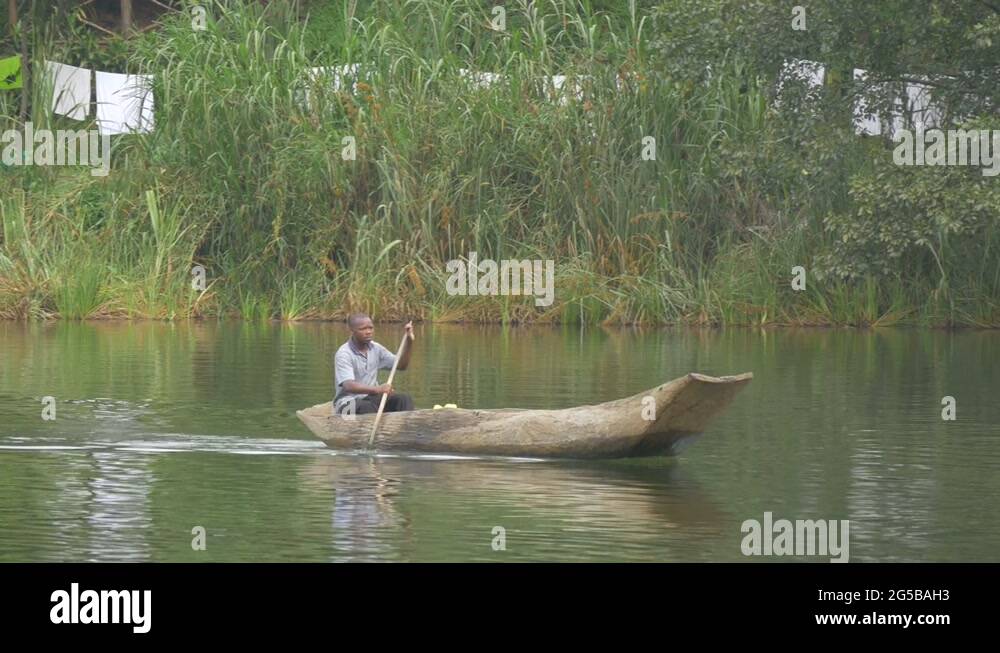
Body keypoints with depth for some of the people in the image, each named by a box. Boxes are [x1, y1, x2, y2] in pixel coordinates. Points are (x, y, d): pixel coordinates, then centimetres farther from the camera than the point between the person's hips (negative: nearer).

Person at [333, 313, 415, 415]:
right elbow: (348, 386, -31)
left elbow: (401, 365, 9)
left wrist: (409, 342, -8)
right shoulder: (343, 354, -16)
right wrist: (377, 389, -47)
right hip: (348, 402, -7)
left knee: (404, 399, -16)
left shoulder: (376, 349, 5)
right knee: (367, 407, -38)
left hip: (371, 398, 7)